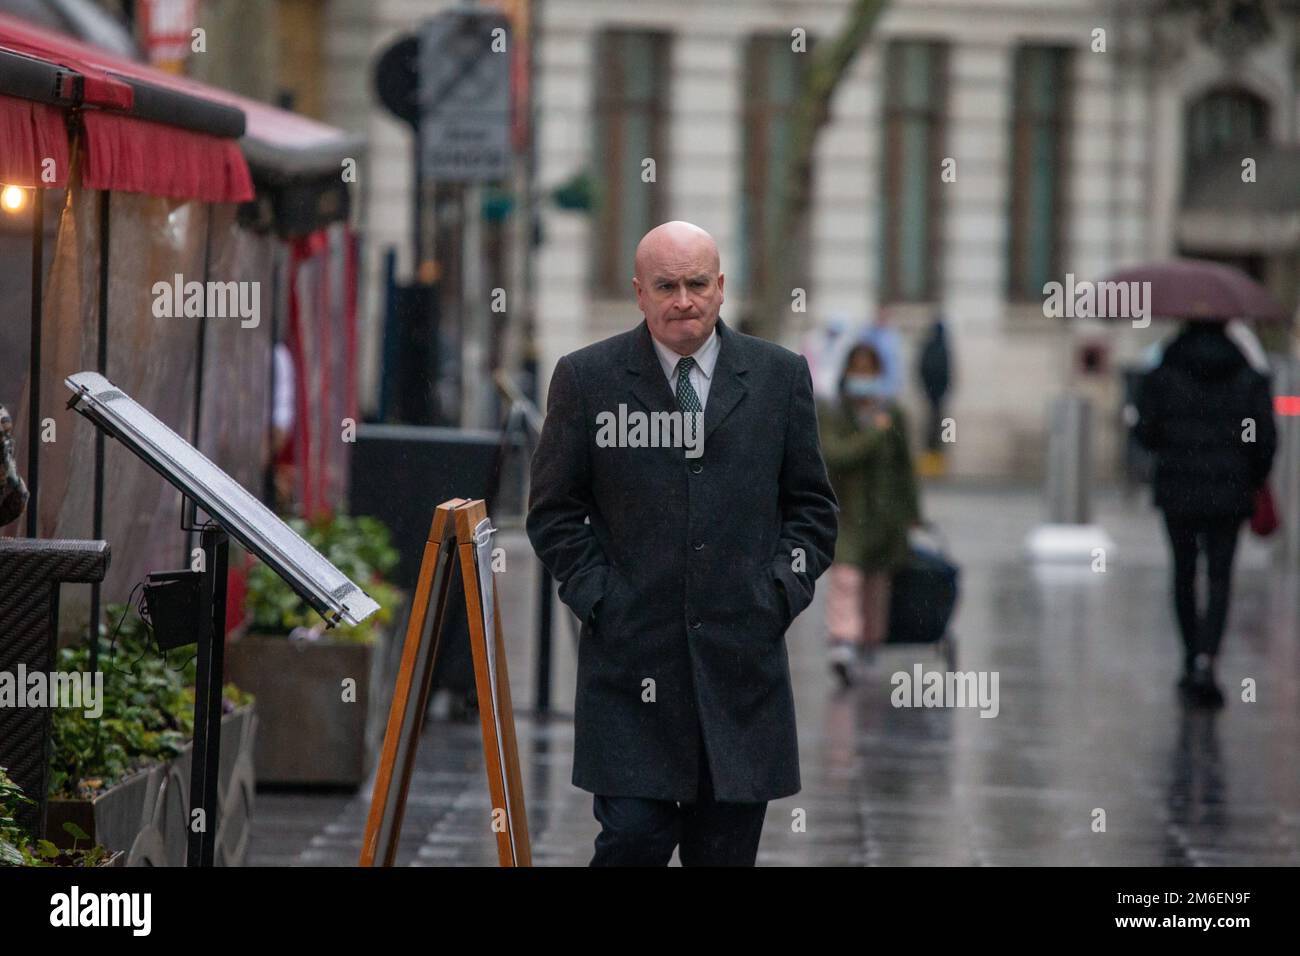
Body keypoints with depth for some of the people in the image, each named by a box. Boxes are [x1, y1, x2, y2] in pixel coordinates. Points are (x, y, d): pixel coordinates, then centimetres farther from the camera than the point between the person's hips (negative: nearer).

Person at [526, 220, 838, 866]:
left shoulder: (780, 376, 8)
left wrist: (782, 592, 0)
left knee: (727, 848, 5)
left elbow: (811, 505, 13)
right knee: (631, 837, -9)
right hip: (634, 657, -2)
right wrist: (598, 599, -4)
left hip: (744, 656, 2)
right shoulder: (586, 379, 3)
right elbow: (554, 511, 6)